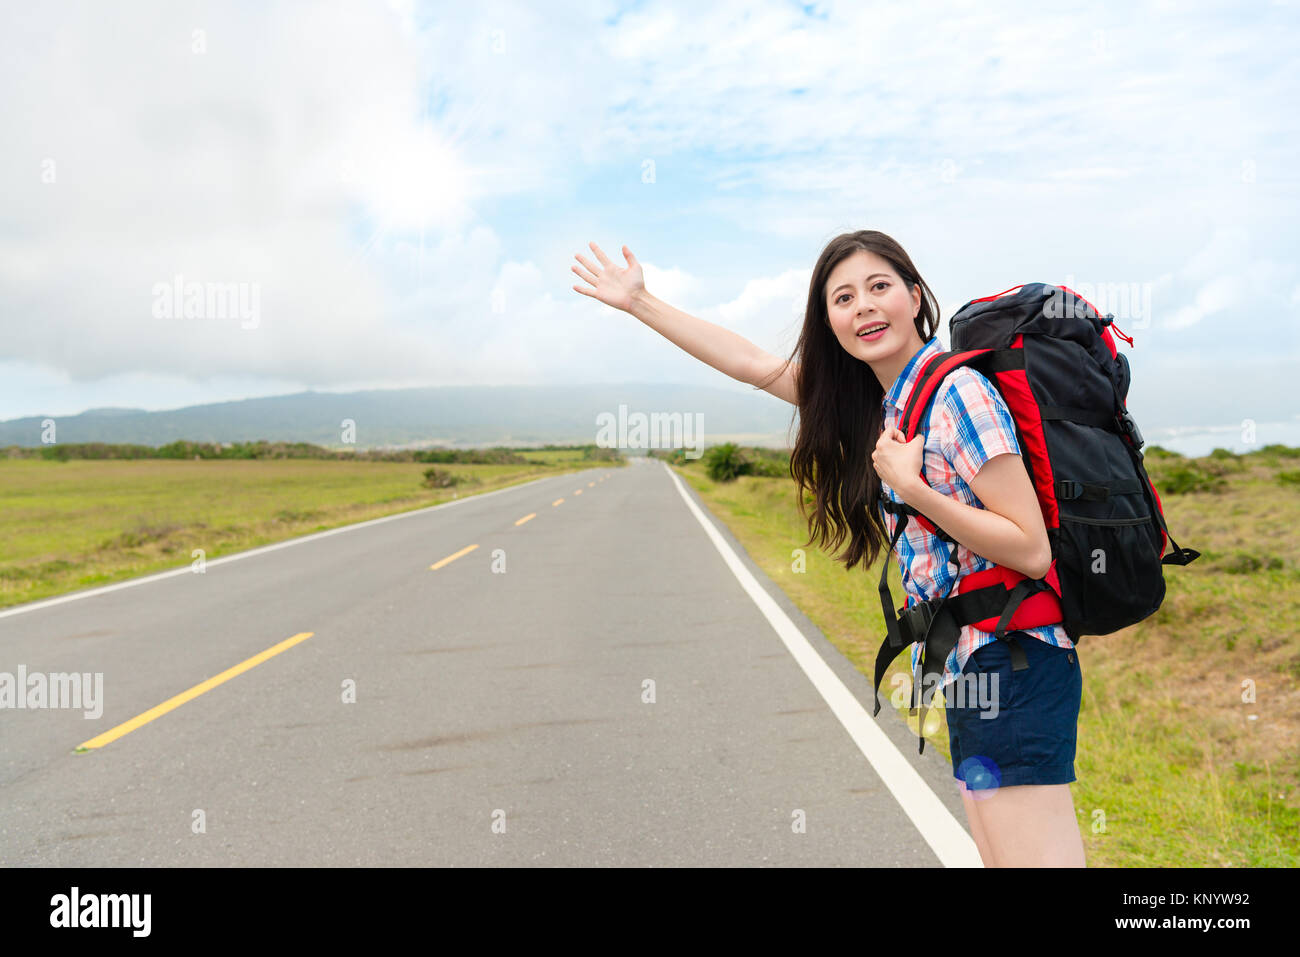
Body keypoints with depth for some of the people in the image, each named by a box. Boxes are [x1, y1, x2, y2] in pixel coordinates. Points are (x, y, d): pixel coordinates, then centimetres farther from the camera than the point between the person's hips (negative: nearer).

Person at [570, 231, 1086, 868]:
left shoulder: (959, 391, -14)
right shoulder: (875, 398, 11)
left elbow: (1031, 550, -16)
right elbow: (753, 364, 16)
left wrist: (912, 490, -21)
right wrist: (639, 302, 17)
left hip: (1012, 665, -8)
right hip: (967, 669, 8)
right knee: (995, 855, 13)